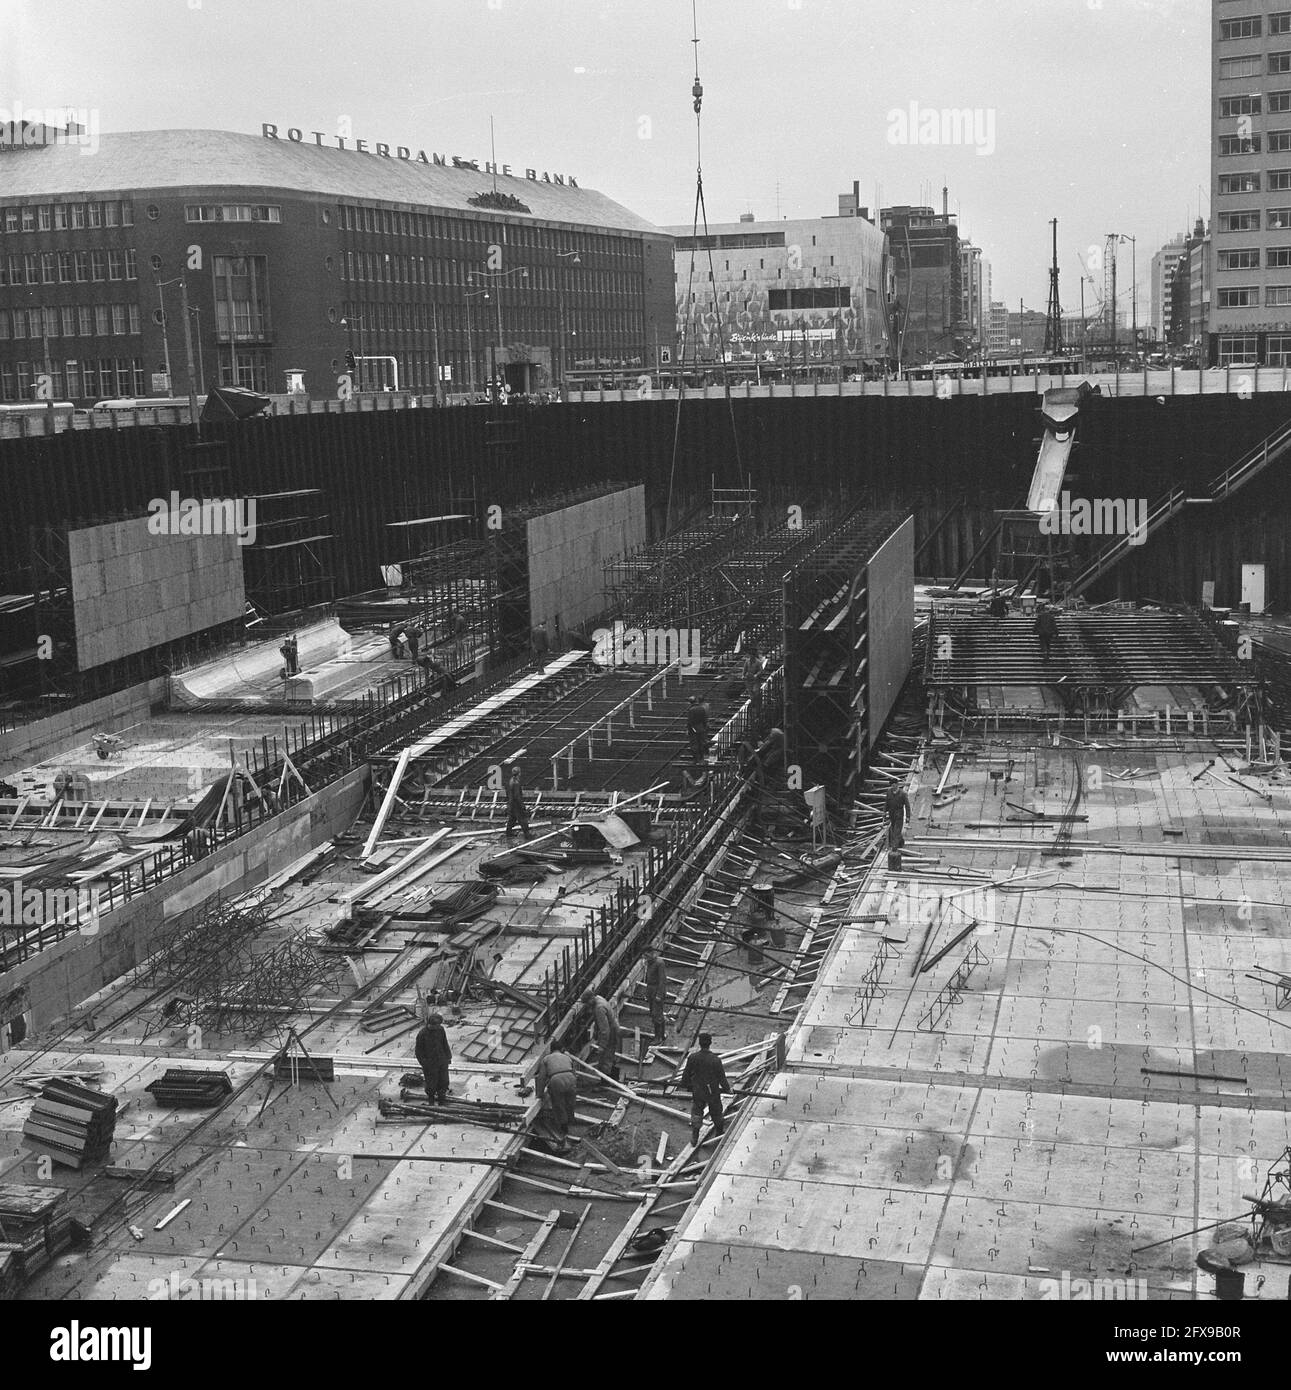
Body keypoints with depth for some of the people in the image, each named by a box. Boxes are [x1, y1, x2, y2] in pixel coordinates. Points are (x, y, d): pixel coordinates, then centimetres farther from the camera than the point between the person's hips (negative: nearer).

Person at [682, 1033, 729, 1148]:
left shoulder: (692, 1058, -17)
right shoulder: (715, 1060, -24)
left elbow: (686, 1074, -4)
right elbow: (722, 1077, -13)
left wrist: (686, 1085, 16)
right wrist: (727, 1088, 6)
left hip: (698, 1092, 1)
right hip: (713, 1092, -1)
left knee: (696, 1113, 20)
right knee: (716, 1112, 22)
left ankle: (694, 1138, 23)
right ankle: (719, 1132, 42)